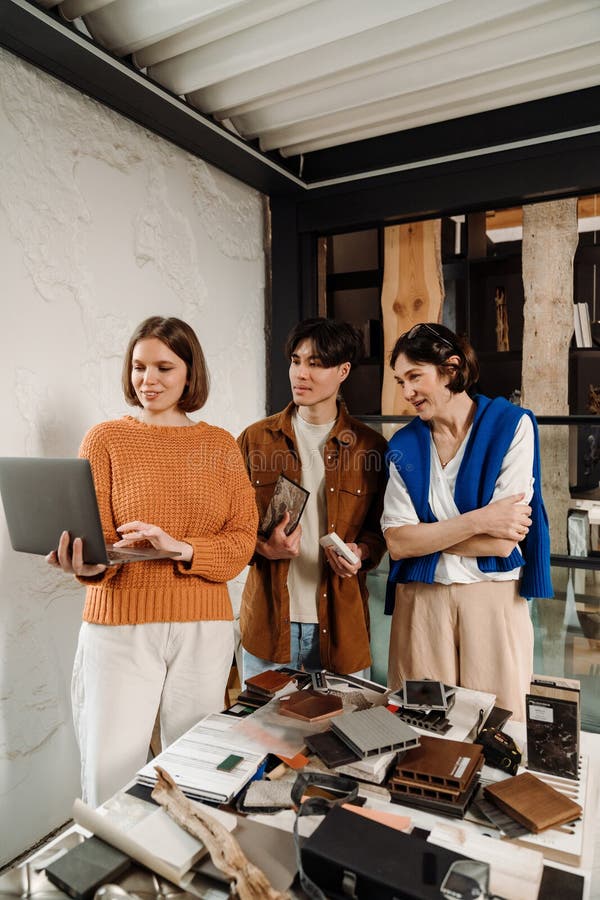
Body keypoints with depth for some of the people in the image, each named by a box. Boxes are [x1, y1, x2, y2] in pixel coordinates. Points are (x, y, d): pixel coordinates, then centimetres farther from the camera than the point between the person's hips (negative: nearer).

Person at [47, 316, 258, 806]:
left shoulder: (220, 445, 6)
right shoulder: (105, 439, 1)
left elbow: (242, 541, 0)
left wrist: (179, 549, -17)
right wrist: (86, 565, -25)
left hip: (204, 628, 2)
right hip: (120, 625, -1)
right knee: (110, 775, 1)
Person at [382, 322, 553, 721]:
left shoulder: (512, 426, -6)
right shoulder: (405, 445, 4)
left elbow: (502, 542, -12)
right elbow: (397, 543, -6)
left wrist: (424, 534, -7)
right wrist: (478, 520, -15)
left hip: (494, 598, -2)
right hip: (420, 599, 2)